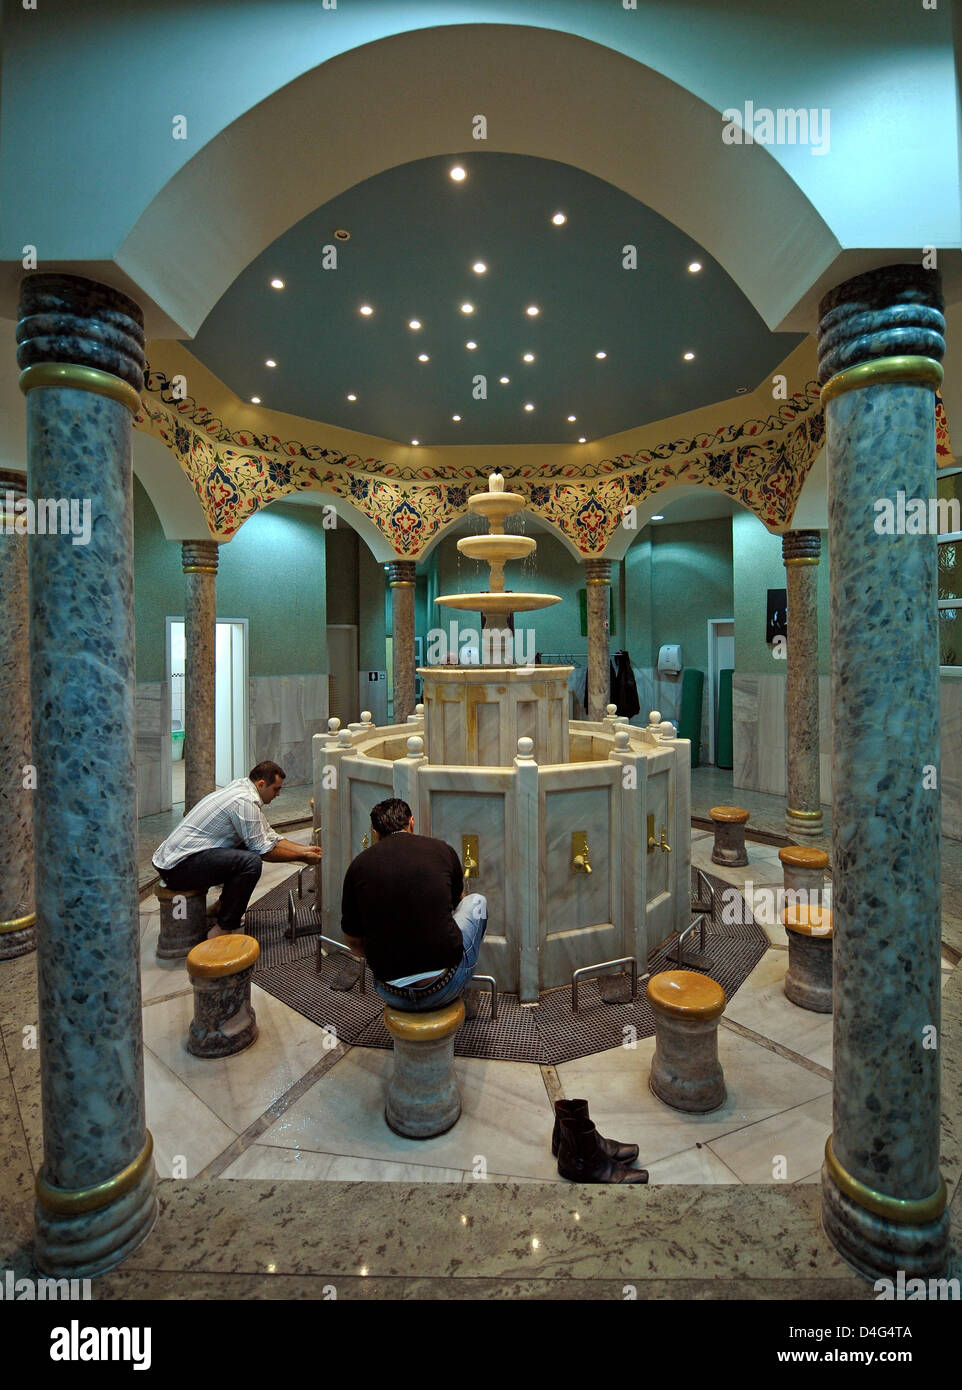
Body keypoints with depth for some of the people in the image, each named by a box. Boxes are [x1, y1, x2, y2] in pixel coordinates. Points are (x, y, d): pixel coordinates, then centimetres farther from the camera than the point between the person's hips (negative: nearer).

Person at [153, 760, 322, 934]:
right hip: (178, 867, -11)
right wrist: (302, 857, -5)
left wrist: (305, 848, 9)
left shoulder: (241, 789, 12)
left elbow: (270, 837, 15)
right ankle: (225, 929, -12)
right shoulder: (245, 801, -20)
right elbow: (264, 851, -15)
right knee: (251, 861, -27)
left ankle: (222, 907, 21)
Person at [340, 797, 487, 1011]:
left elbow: (353, 941, 11)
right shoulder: (442, 850, 0)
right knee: (477, 901, 23)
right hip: (443, 990, -2)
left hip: (392, 994, 3)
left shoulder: (358, 865, 0)